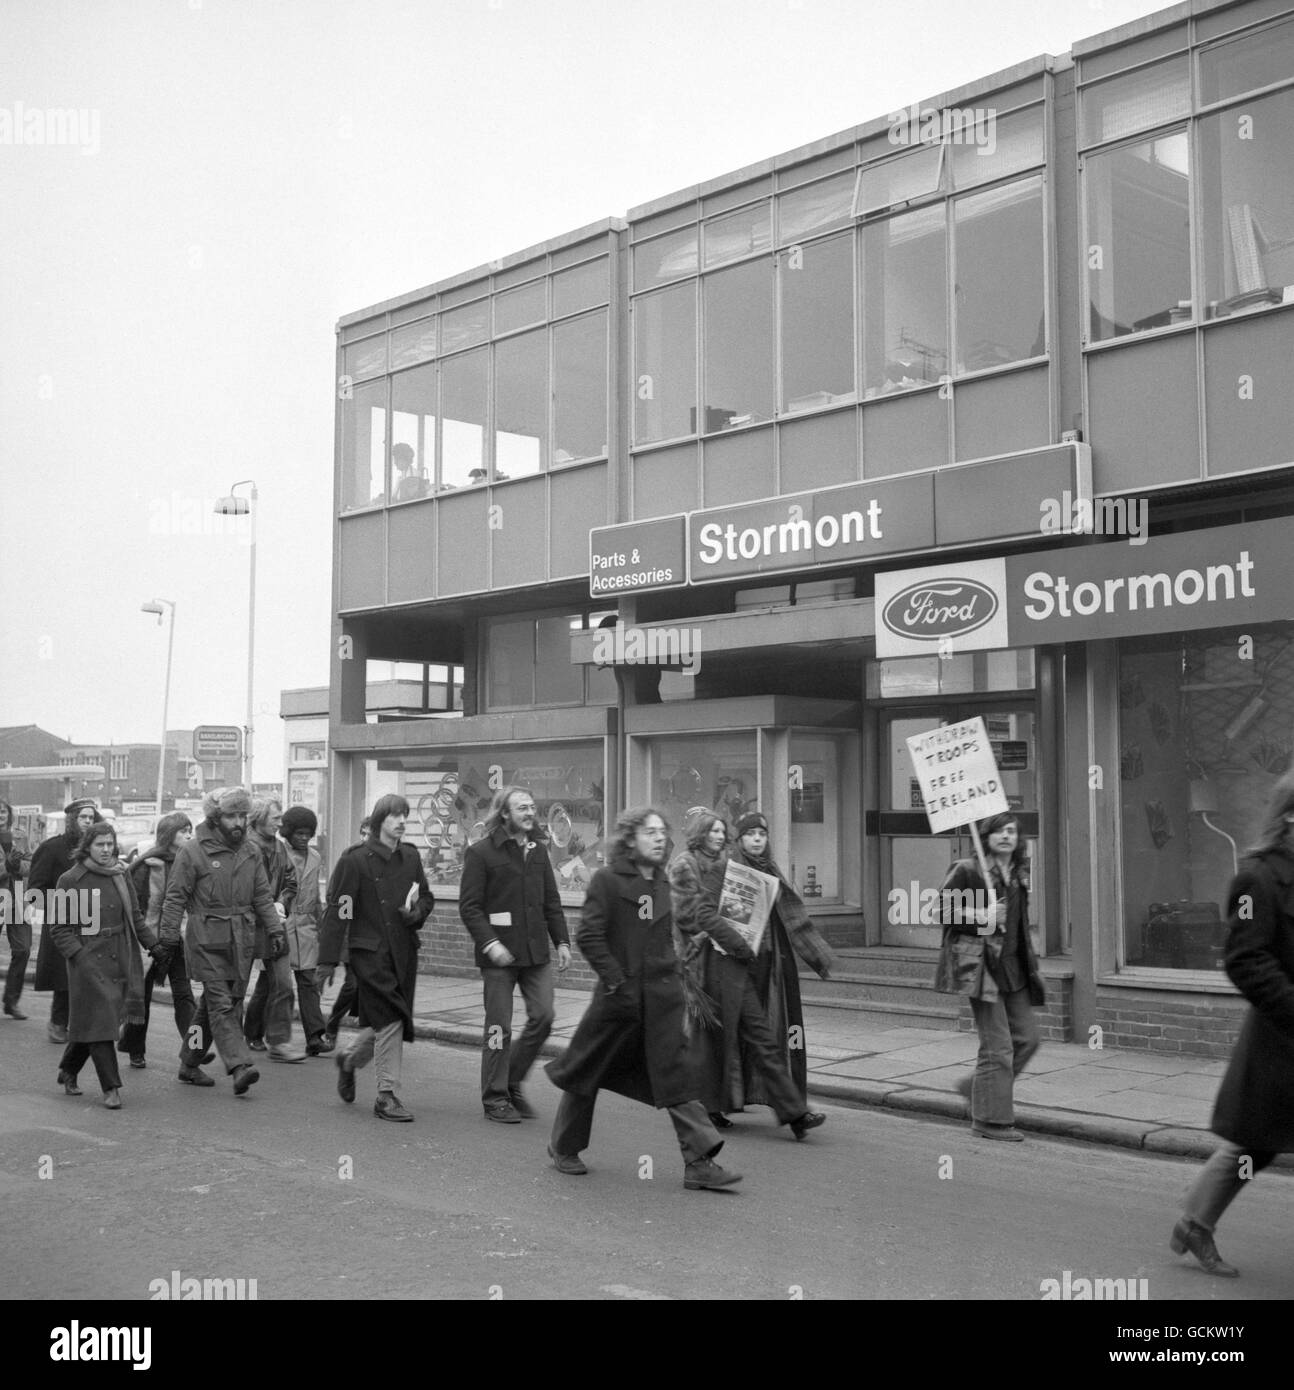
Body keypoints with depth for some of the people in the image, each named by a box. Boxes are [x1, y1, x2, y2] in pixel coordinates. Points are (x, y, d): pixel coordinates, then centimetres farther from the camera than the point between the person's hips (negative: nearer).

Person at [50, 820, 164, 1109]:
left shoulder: (121, 876, 9)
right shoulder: (70, 881, -5)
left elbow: (135, 916, 16)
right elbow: (58, 926, -3)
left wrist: (153, 945, 7)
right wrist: (77, 955, -13)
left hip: (119, 959, 5)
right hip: (88, 960, -5)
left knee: (89, 1021, 11)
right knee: (98, 1020, -6)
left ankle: (68, 1071, 32)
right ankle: (111, 1088, -2)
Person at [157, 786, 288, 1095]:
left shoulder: (251, 853, 11)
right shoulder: (193, 851, -5)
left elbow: (262, 896, 15)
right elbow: (175, 897, -3)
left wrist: (275, 930, 5)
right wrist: (169, 939, -6)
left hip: (241, 940, 5)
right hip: (206, 939, -5)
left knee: (212, 1003, 11)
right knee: (221, 1004, -11)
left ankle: (189, 1064, 24)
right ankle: (239, 1067, -18)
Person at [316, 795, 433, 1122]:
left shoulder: (410, 857, 10)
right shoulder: (355, 859, -8)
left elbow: (427, 898, 20)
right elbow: (337, 911, -8)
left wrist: (416, 913, -4)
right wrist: (327, 961, -10)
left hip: (404, 951, 6)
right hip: (370, 951, -6)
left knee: (383, 1023, 10)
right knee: (390, 1020, -10)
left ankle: (349, 1059, 38)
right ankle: (386, 1096, 0)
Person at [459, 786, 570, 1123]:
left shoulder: (538, 849, 12)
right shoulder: (481, 852, -6)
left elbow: (551, 901, 17)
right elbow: (469, 906, -9)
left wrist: (562, 941, 8)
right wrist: (490, 943, -19)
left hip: (536, 952, 5)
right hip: (499, 956, -5)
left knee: (543, 1016, -1)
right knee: (499, 1027, 0)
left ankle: (513, 1083, 19)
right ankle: (495, 1099, 13)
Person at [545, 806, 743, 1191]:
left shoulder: (662, 882, 11)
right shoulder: (607, 880, -10)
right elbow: (588, 936, -15)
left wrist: (676, 980, 13)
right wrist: (616, 981, -15)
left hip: (663, 995, 5)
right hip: (620, 996, -5)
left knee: (679, 1075, -3)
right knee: (586, 1072, 10)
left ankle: (699, 1162, -3)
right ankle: (563, 1149, 29)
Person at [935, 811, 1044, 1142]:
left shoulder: (1020, 873, 12)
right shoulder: (967, 870, -9)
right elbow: (943, 905, -10)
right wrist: (980, 916, -19)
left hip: (1014, 964, 8)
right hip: (980, 964, -8)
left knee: (1027, 1037, 9)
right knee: (997, 1045, -6)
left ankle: (978, 1087, 28)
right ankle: (991, 1119, 6)